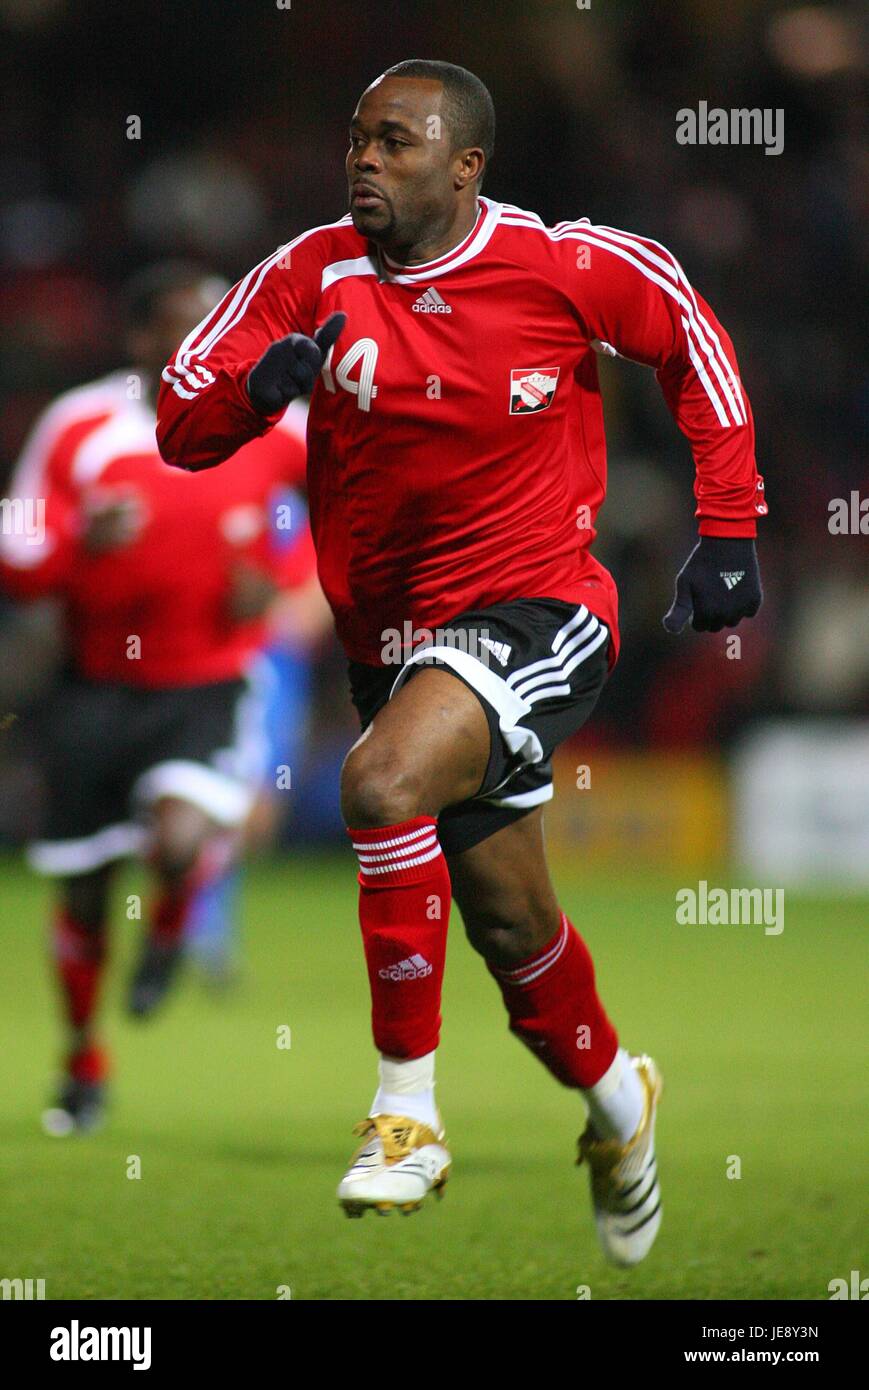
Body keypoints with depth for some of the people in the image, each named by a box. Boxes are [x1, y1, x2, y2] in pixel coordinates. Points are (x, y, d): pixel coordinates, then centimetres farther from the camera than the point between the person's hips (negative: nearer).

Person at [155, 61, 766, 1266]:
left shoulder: (564, 267, -13)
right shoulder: (313, 276, -7)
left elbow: (692, 339, 5)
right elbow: (180, 427, -6)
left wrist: (729, 532, 3)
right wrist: (258, 388, -29)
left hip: (538, 613, -5)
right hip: (395, 633, 5)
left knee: (385, 780, -32)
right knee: (512, 926, 17)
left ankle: (408, 1109, -20)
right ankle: (615, 1098, 48)